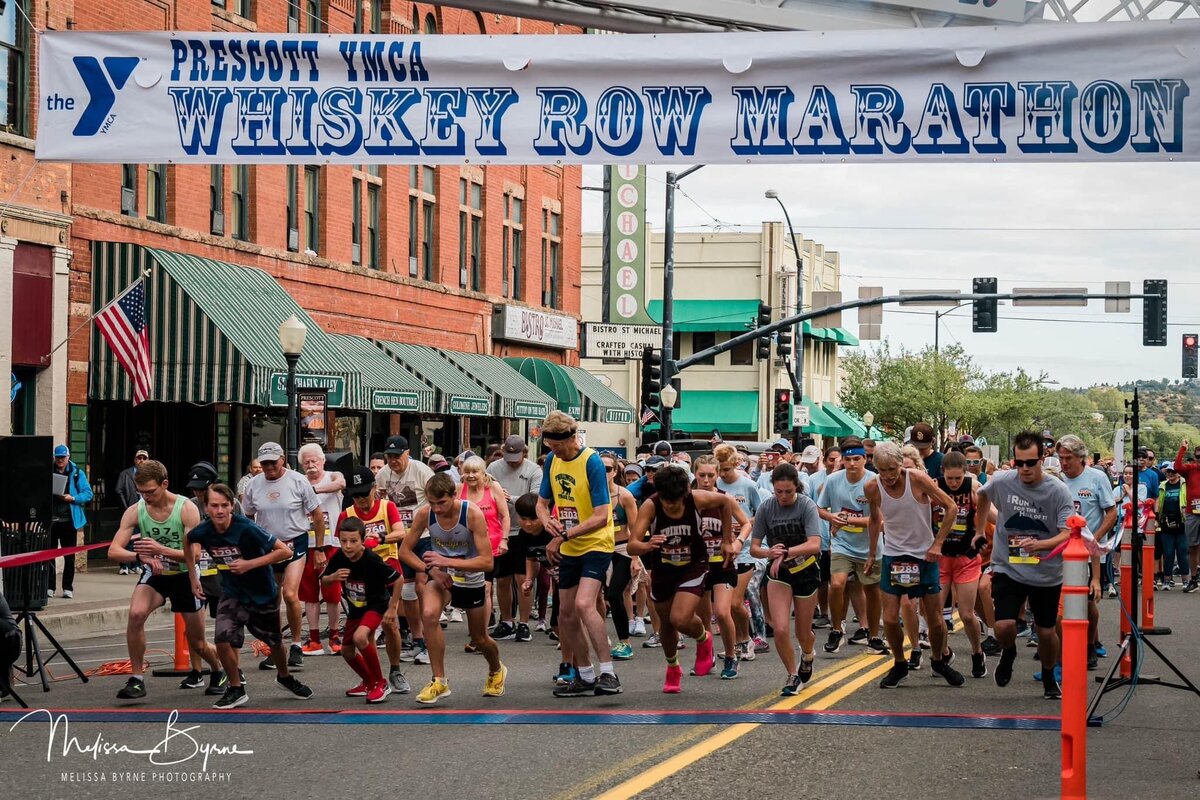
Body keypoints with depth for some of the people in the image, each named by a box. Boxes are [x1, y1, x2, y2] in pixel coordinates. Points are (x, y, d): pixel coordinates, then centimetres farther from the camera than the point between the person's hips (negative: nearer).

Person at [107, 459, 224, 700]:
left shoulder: (187, 509, -21)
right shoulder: (135, 511, -14)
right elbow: (113, 551, -20)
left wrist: (161, 550, -42)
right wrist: (141, 556, -40)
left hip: (184, 575, -1)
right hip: (154, 575, 1)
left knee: (197, 644, 9)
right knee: (136, 613, -30)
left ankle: (219, 672, 43)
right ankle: (137, 680, -19)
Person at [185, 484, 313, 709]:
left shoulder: (246, 528, -28)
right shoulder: (203, 531, -17)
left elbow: (285, 552, -25)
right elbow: (189, 542, 10)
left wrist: (250, 564, -30)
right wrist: (193, 577, 8)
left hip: (263, 592, -2)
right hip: (232, 593, 2)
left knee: (274, 641, 16)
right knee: (223, 639, -20)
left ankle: (284, 677, 46)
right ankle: (236, 689, 1)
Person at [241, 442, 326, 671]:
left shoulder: (298, 481, -8)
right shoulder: (254, 484, 1)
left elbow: (318, 516, -1)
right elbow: (245, 518, 13)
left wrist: (320, 549, 0)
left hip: (295, 543, -4)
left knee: (290, 594, -18)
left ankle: (296, 646, -3)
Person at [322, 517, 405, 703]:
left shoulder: (372, 560, -29)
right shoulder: (338, 558, -15)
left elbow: (397, 579, -19)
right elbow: (323, 579, 0)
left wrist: (392, 608, -16)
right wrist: (334, 577, -23)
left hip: (376, 605, -7)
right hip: (355, 608, 7)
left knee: (359, 637, -32)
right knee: (346, 651, 13)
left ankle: (381, 683, -15)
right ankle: (369, 683, 40)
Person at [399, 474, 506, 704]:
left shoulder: (472, 514, -27)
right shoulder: (424, 514, -19)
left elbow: (486, 561, -29)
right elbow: (405, 551, -7)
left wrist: (447, 561, -38)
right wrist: (430, 569, -23)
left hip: (471, 579, -1)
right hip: (441, 576, 1)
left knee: (479, 640, 13)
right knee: (429, 613, -31)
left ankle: (496, 671, 50)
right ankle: (439, 682, -19)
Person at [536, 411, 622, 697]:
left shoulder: (591, 462, -18)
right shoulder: (552, 460, 3)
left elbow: (601, 516, -21)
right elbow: (542, 502, 13)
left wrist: (564, 536, -23)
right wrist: (547, 520, -10)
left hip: (596, 545, -8)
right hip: (568, 550, 8)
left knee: (584, 604, -25)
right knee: (567, 616, 9)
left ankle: (608, 674, -21)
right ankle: (586, 677, 24)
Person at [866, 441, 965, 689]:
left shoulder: (918, 479, -17)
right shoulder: (872, 488, -9)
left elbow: (951, 507, -10)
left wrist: (937, 544, -13)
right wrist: (871, 554, 17)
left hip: (924, 555, -2)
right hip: (893, 555, 2)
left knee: (936, 621, 5)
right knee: (890, 620, -5)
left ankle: (940, 661, 30)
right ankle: (899, 665, 17)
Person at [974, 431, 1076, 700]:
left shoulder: (1059, 491, -15)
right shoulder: (1001, 482, -9)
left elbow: (1067, 535, -23)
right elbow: (982, 496, 16)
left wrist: (1039, 545, -40)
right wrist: (980, 530, 20)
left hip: (1047, 574, 0)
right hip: (1008, 569, 0)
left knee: (1046, 632, 10)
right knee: (1004, 627, -17)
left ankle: (1049, 678, 39)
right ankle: (1008, 652, 20)